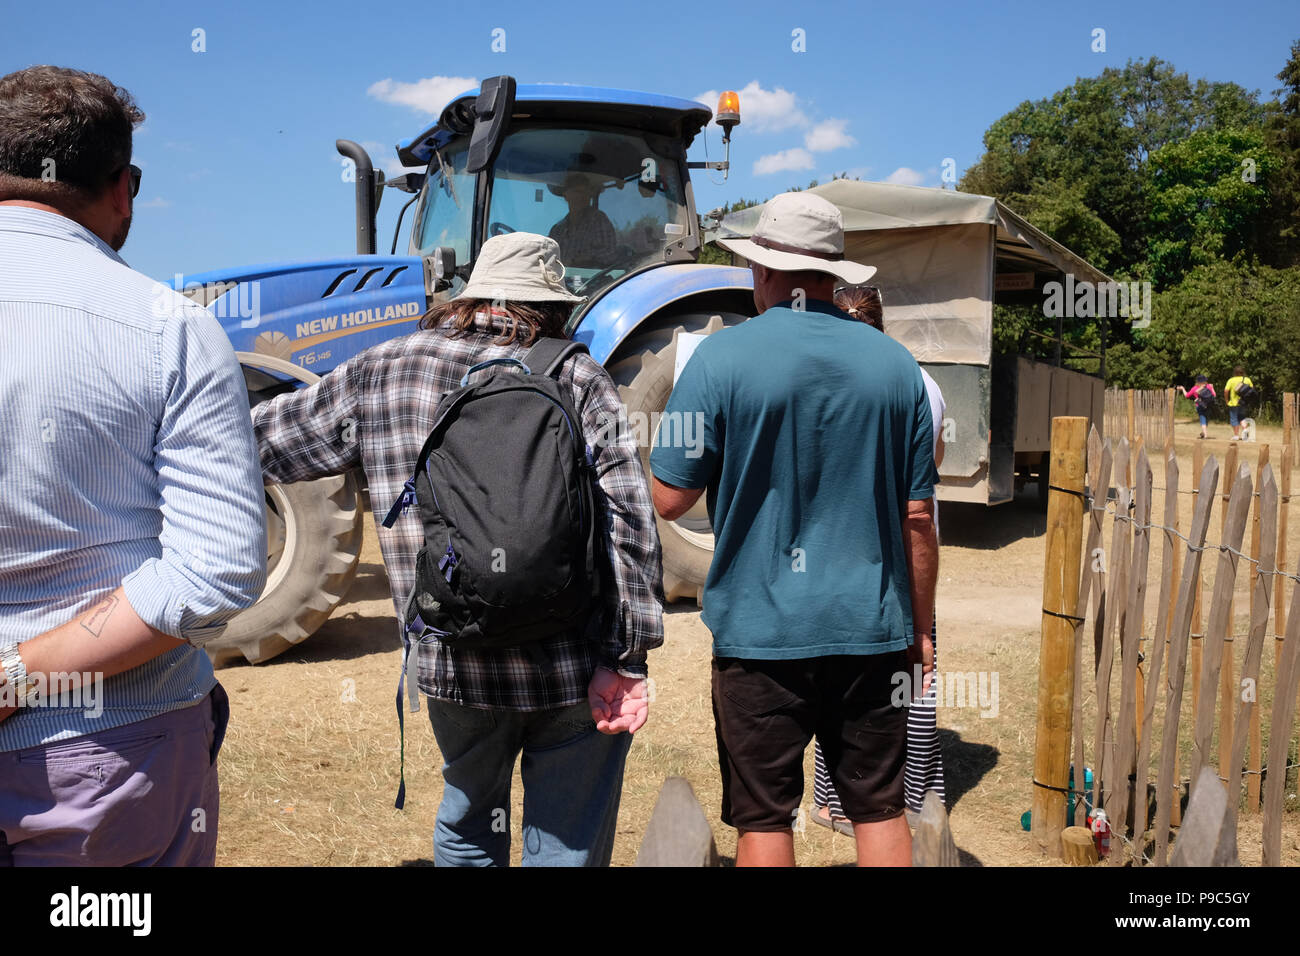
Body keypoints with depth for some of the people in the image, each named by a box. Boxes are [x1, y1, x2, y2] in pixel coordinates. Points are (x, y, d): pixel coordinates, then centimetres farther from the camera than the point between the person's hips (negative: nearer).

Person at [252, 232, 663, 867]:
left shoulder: (379, 374, 2)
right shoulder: (577, 379, -3)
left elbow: (267, 440, 13)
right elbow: (628, 520, -12)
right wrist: (626, 656, -11)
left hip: (455, 668, 3)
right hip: (575, 672, -2)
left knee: (468, 826, 28)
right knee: (567, 844, 14)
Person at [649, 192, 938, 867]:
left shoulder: (721, 357, -9)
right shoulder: (894, 363, 2)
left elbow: (670, 499, -8)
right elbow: (917, 516, 5)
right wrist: (920, 629, 15)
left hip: (761, 628, -3)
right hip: (872, 630, 3)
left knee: (764, 820, 10)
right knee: (880, 810, 15)